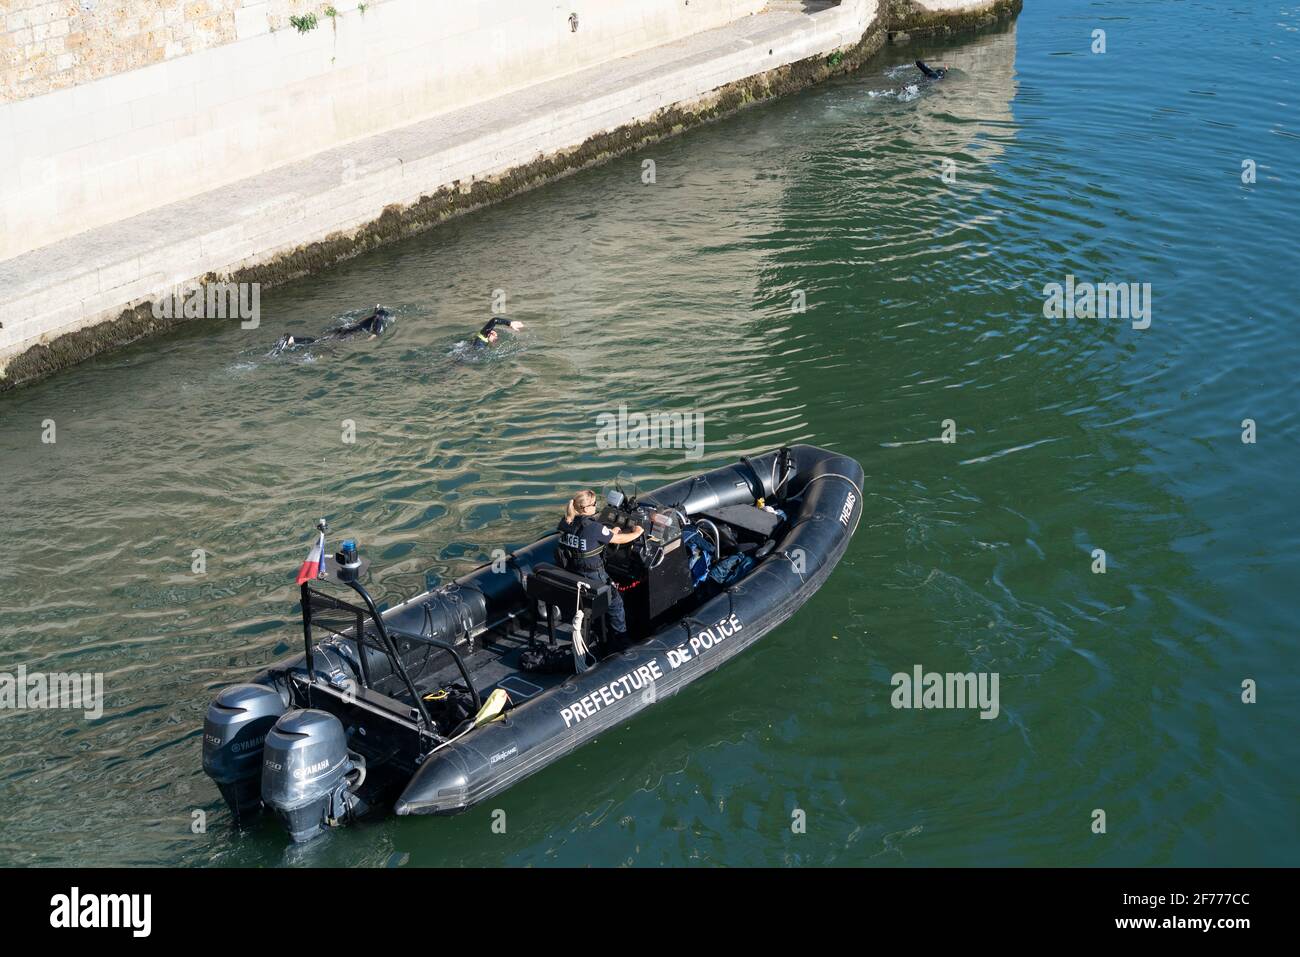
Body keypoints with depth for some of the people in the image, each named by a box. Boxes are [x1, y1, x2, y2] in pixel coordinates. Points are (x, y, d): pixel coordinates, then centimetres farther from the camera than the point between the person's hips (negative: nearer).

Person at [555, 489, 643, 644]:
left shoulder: (566, 522, -6)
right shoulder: (593, 527, -26)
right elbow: (619, 540, -14)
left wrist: (610, 532, 11)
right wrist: (637, 533, 4)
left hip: (571, 573, 7)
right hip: (592, 577, -6)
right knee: (615, 602, 15)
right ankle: (620, 636, 25)